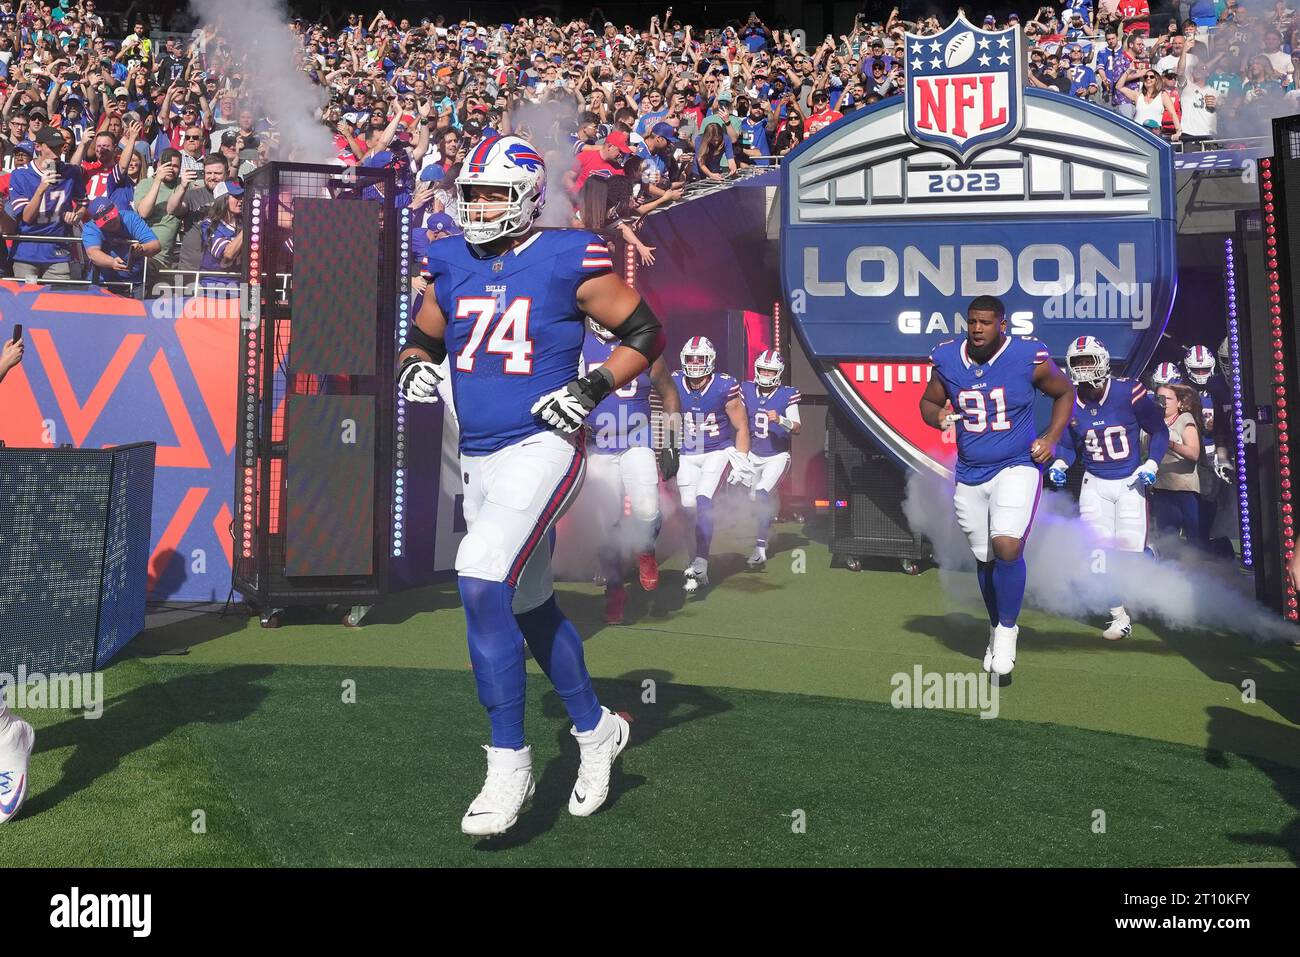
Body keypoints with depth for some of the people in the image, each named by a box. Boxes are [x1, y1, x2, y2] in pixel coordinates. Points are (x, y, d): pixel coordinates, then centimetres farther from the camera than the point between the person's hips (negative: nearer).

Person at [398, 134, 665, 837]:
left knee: (481, 585, -20)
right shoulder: (451, 266, 11)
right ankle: (596, 730, 36)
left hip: (542, 448, -7)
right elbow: (423, 338, 23)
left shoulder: (567, 262, -6)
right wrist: (414, 367, 1)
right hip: (478, 457, 7)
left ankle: (509, 764, -4)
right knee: (530, 604, 15)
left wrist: (592, 390, -13)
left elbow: (646, 334, -1)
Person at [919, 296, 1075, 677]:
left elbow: (1065, 392, 5)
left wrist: (1051, 438, -6)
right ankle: (998, 628, 35)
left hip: (1016, 468, -3)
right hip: (970, 475, 4)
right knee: (985, 559, 13)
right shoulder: (948, 359, -3)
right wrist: (939, 416, -12)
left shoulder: (1028, 357, -11)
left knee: (1007, 546, -21)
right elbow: (928, 402, 11)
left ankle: (1006, 631, -1)